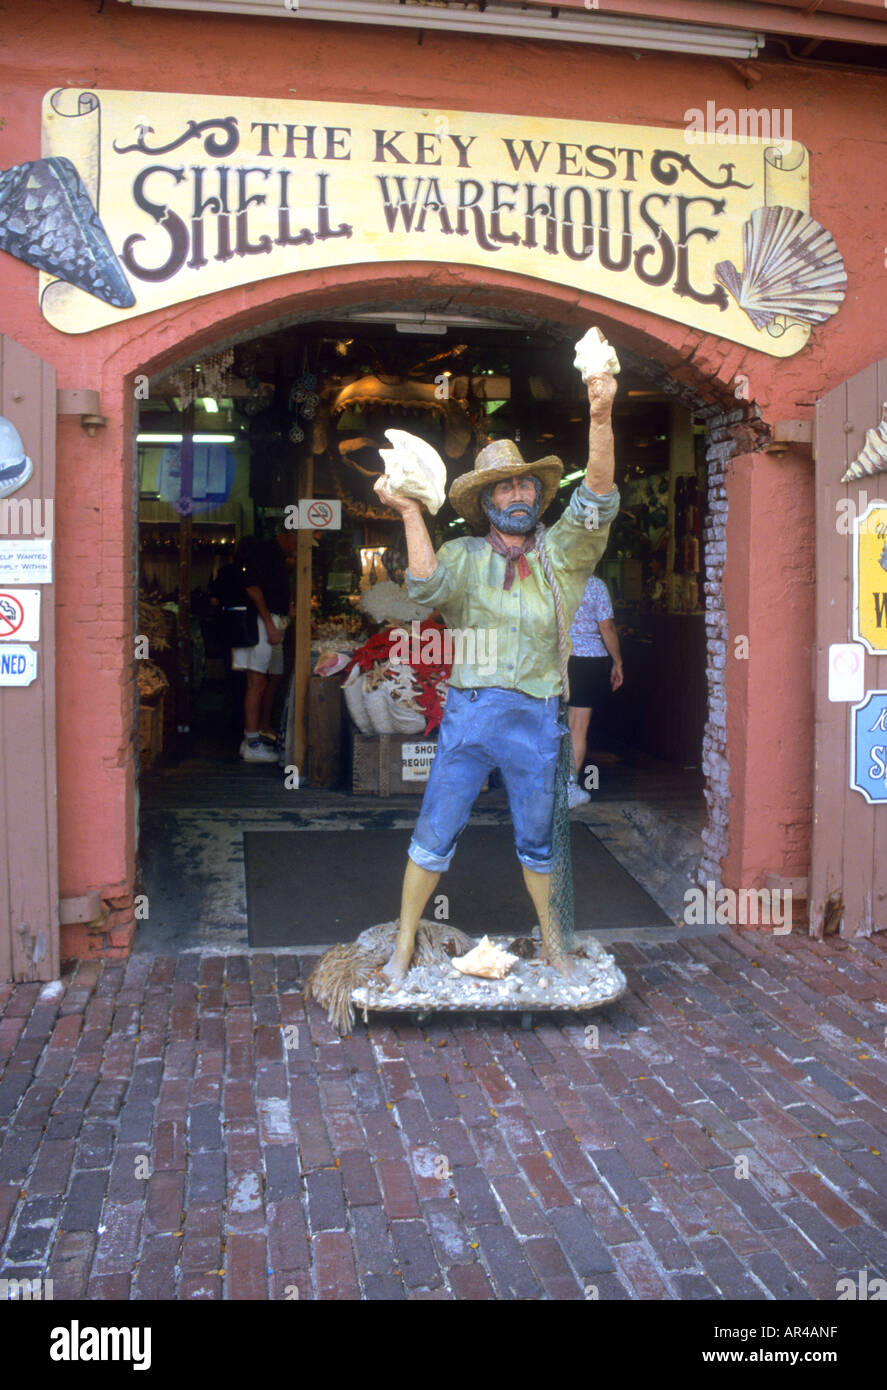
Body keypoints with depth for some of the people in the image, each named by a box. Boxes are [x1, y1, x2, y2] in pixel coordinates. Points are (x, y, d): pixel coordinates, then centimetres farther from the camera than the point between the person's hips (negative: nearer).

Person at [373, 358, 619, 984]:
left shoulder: (562, 552, 6)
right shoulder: (465, 555, 7)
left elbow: (597, 500, -9)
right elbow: (428, 584, -13)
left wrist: (601, 417, -22)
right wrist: (411, 513, -18)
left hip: (537, 718, 1)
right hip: (468, 711, 0)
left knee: (539, 839, 15)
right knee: (435, 833, 4)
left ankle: (552, 940, 34)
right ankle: (405, 944, 18)